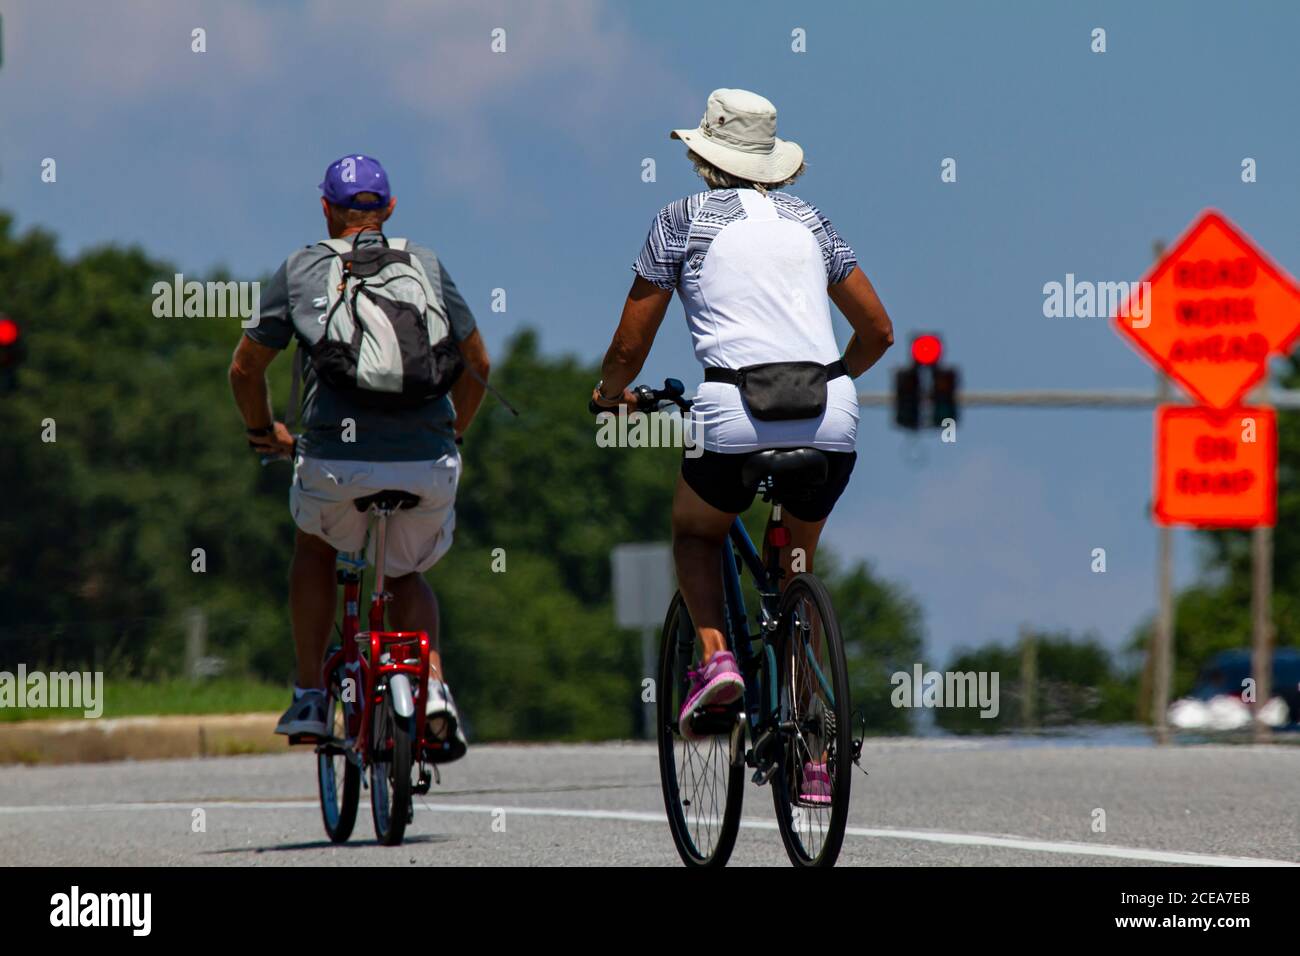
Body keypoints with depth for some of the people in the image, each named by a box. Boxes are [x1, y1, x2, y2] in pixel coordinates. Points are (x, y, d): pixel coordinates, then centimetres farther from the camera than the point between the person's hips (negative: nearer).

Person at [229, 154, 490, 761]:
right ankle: (434, 690, 2)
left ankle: (309, 698, 24)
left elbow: (245, 368, 19)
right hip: (430, 468, 1)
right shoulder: (428, 266, 16)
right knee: (407, 573, 28)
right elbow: (477, 363, 23)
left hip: (338, 462, -1)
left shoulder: (302, 270, 12)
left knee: (314, 547, 32)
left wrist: (264, 432, 37)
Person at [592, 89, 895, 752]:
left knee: (694, 531, 27)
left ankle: (714, 655, 0)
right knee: (797, 563, 24)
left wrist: (610, 392, 33)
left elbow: (630, 345, 12)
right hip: (832, 421, 3)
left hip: (737, 414, -3)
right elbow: (878, 332, 24)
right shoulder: (808, 221, 21)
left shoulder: (684, 219, 11)